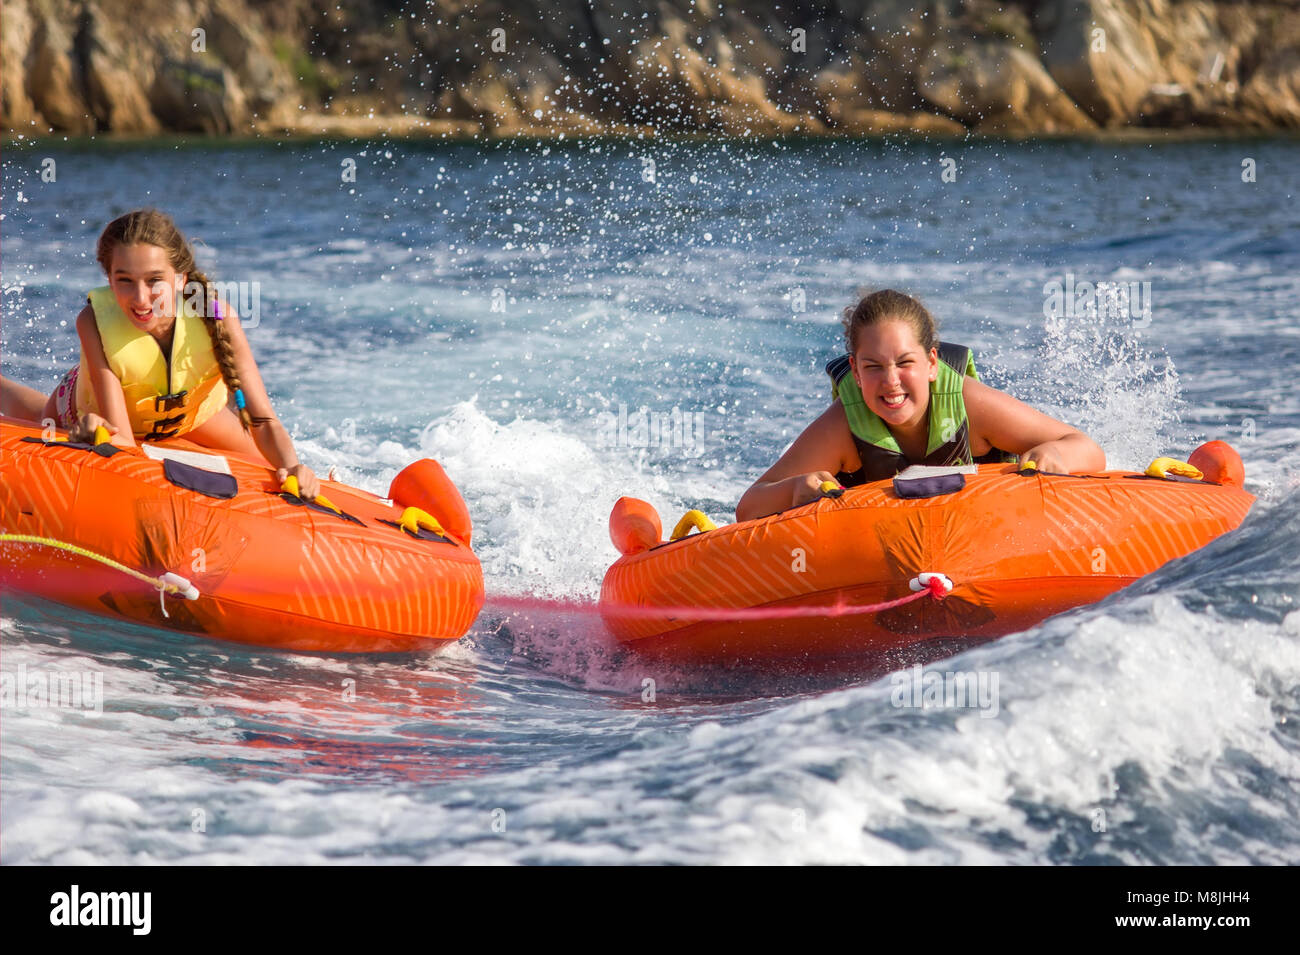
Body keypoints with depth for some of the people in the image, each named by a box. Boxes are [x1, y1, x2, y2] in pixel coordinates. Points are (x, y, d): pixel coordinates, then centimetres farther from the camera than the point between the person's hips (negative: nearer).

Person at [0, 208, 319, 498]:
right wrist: (97, 433, -65)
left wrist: (291, 466, -61)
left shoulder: (216, 316, -40)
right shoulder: (94, 321, -42)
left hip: (191, 410, 1)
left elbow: (263, 421, -41)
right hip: (93, 407, 0)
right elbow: (123, 442, -42)